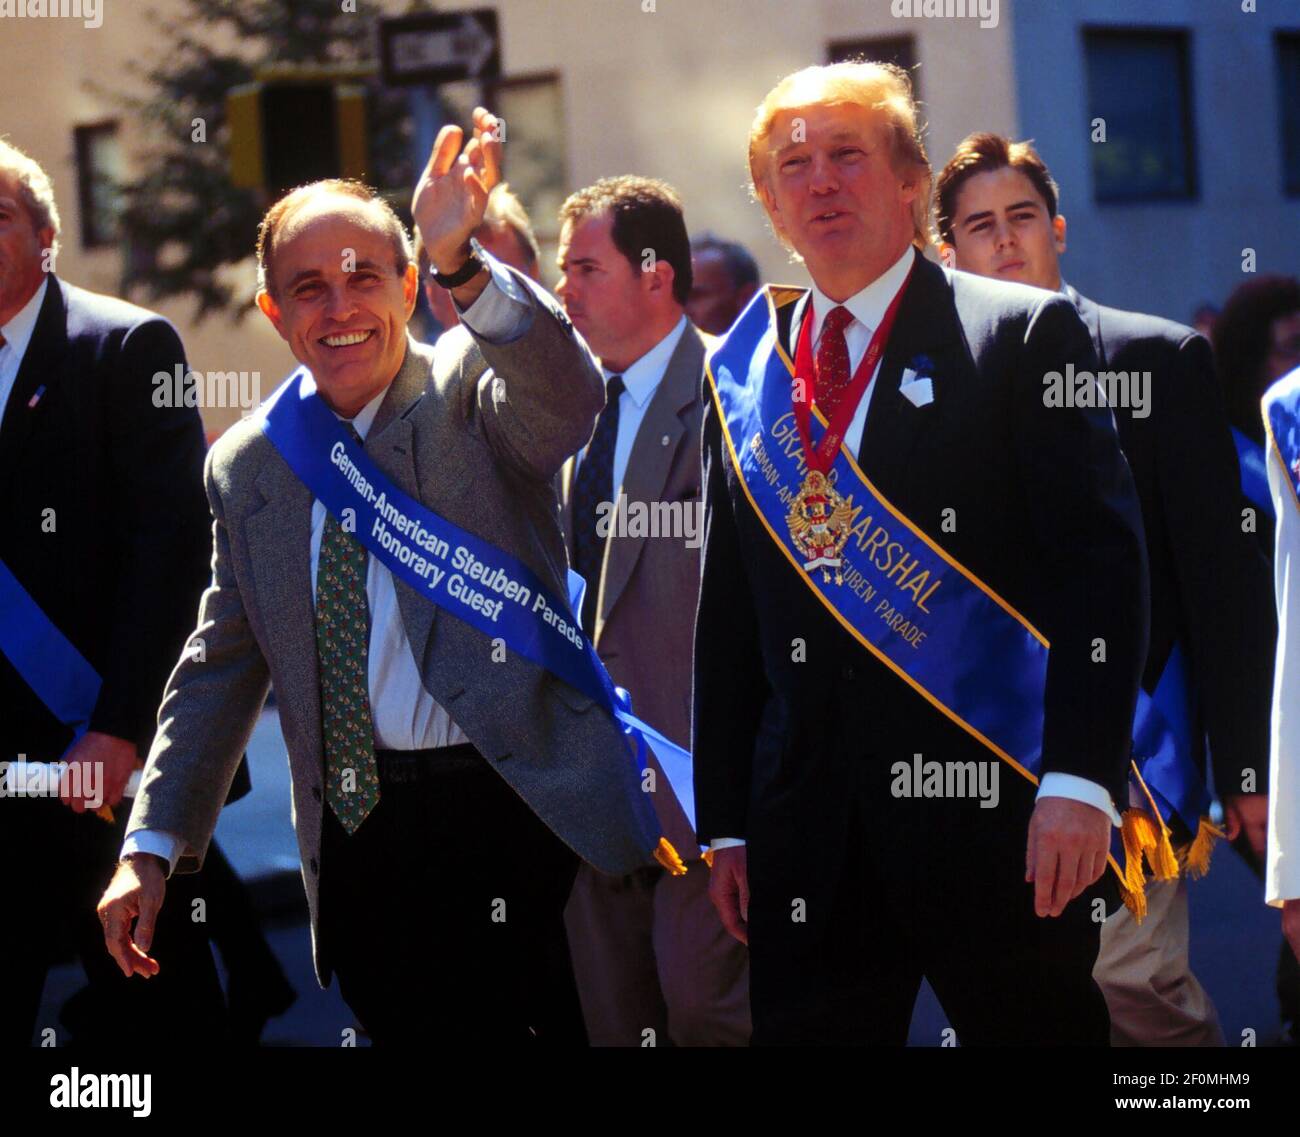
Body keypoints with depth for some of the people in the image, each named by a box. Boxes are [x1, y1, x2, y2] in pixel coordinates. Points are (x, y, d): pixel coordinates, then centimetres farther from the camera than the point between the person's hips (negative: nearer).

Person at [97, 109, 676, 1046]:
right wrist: (153, 845, 11)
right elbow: (222, 667, 16)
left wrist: (460, 264, -42)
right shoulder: (247, 466, 10)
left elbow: (568, 398, -26)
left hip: (515, 808, -4)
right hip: (358, 836, 4)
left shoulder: (473, 389, -2)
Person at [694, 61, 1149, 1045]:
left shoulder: (1023, 334, 0)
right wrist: (726, 824, 11)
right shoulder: (742, 376, 13)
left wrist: (1080, 778, -17)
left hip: (996, 818, -4)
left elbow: (1102, 565, -7)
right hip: (809, 842, 4)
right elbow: (725, 619, 15)